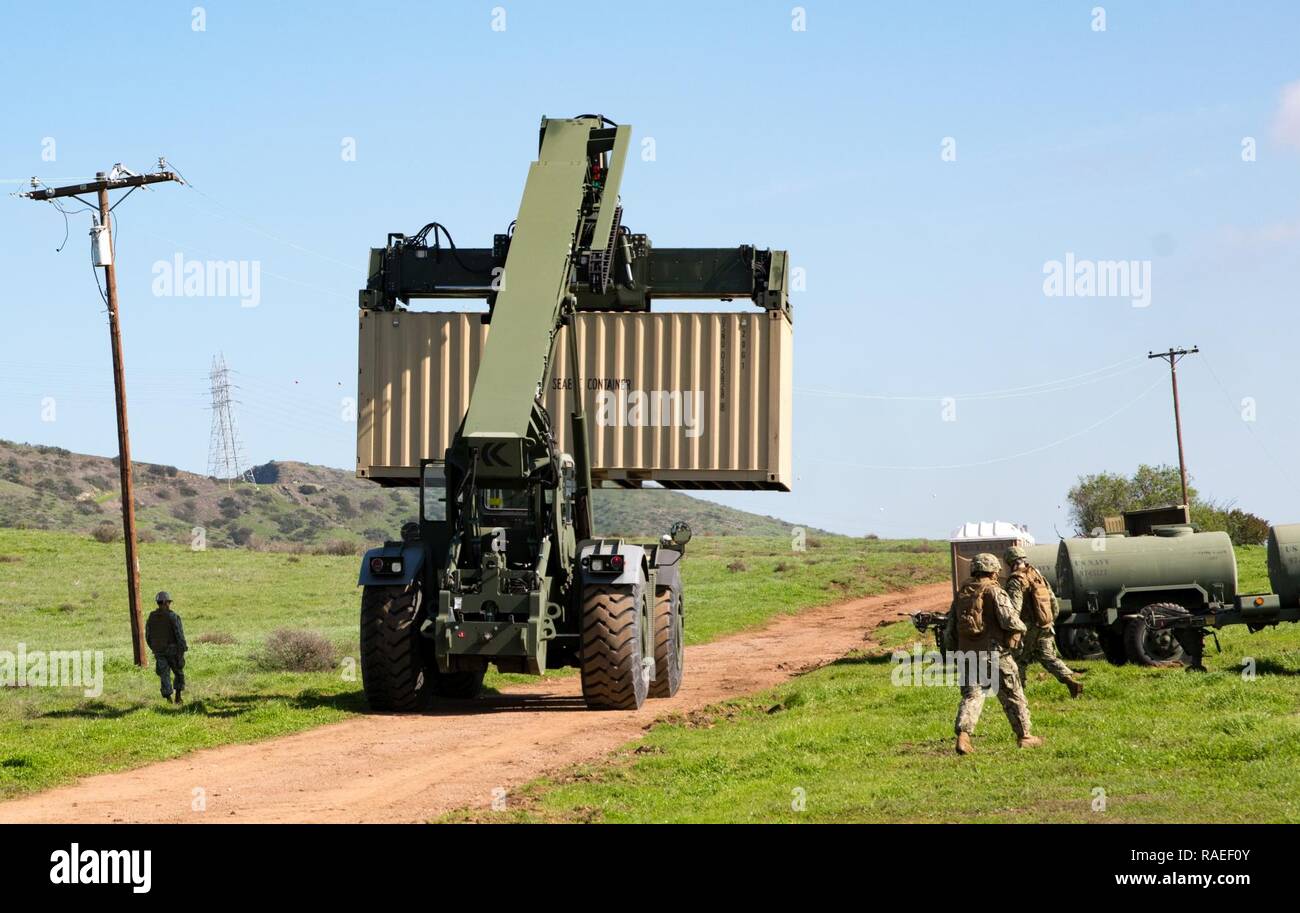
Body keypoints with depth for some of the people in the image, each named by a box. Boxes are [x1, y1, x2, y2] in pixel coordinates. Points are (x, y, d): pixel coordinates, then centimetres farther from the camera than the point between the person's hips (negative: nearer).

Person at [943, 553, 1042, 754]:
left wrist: (954, 651, 23)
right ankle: (1024, 736, 18)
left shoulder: (960, 594, 11)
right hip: (994, 653, -4)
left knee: (971, 696, 4)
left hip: (967, 654, 4)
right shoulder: (994, 592, -7)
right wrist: (1021, 628, 4)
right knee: (1013, 696, 10)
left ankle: (963, 735, -16)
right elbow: (1009, 620, -17)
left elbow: (950, 629, 14)